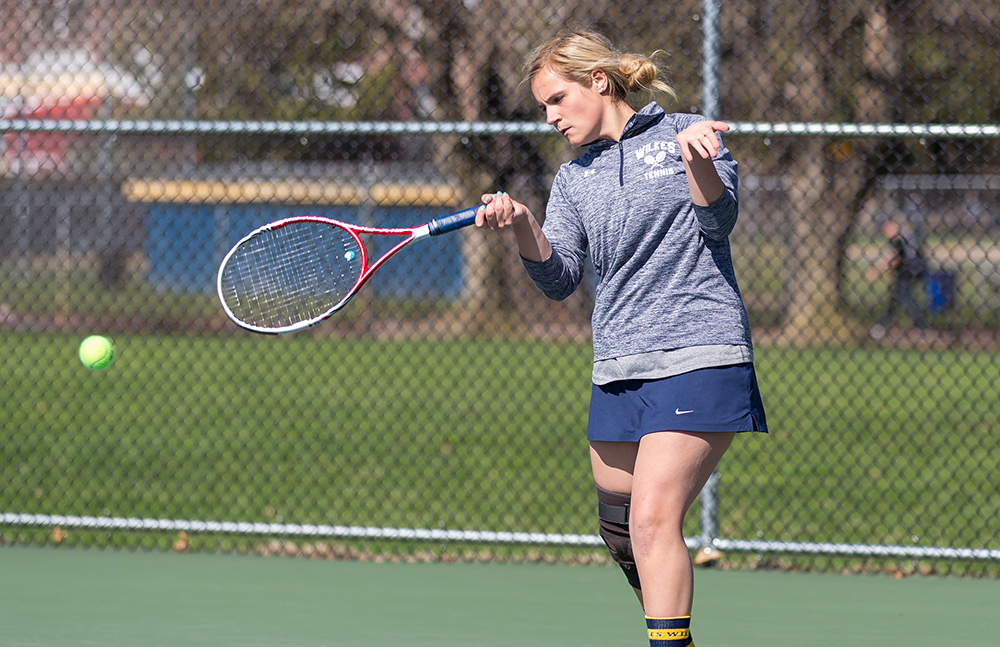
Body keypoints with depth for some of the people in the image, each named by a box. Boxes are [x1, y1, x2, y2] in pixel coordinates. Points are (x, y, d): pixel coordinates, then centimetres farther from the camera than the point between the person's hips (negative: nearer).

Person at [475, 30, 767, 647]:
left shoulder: (685, 134, 5)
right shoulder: (573, 180, 18)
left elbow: (718, 220, -9)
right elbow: (560, 279, 7)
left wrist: (696, 160, -27)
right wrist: (523, 226, -12)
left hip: (699, 357, -6)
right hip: (618, 370, 6)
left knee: (653, 519, -19)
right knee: (620, 529, 11)